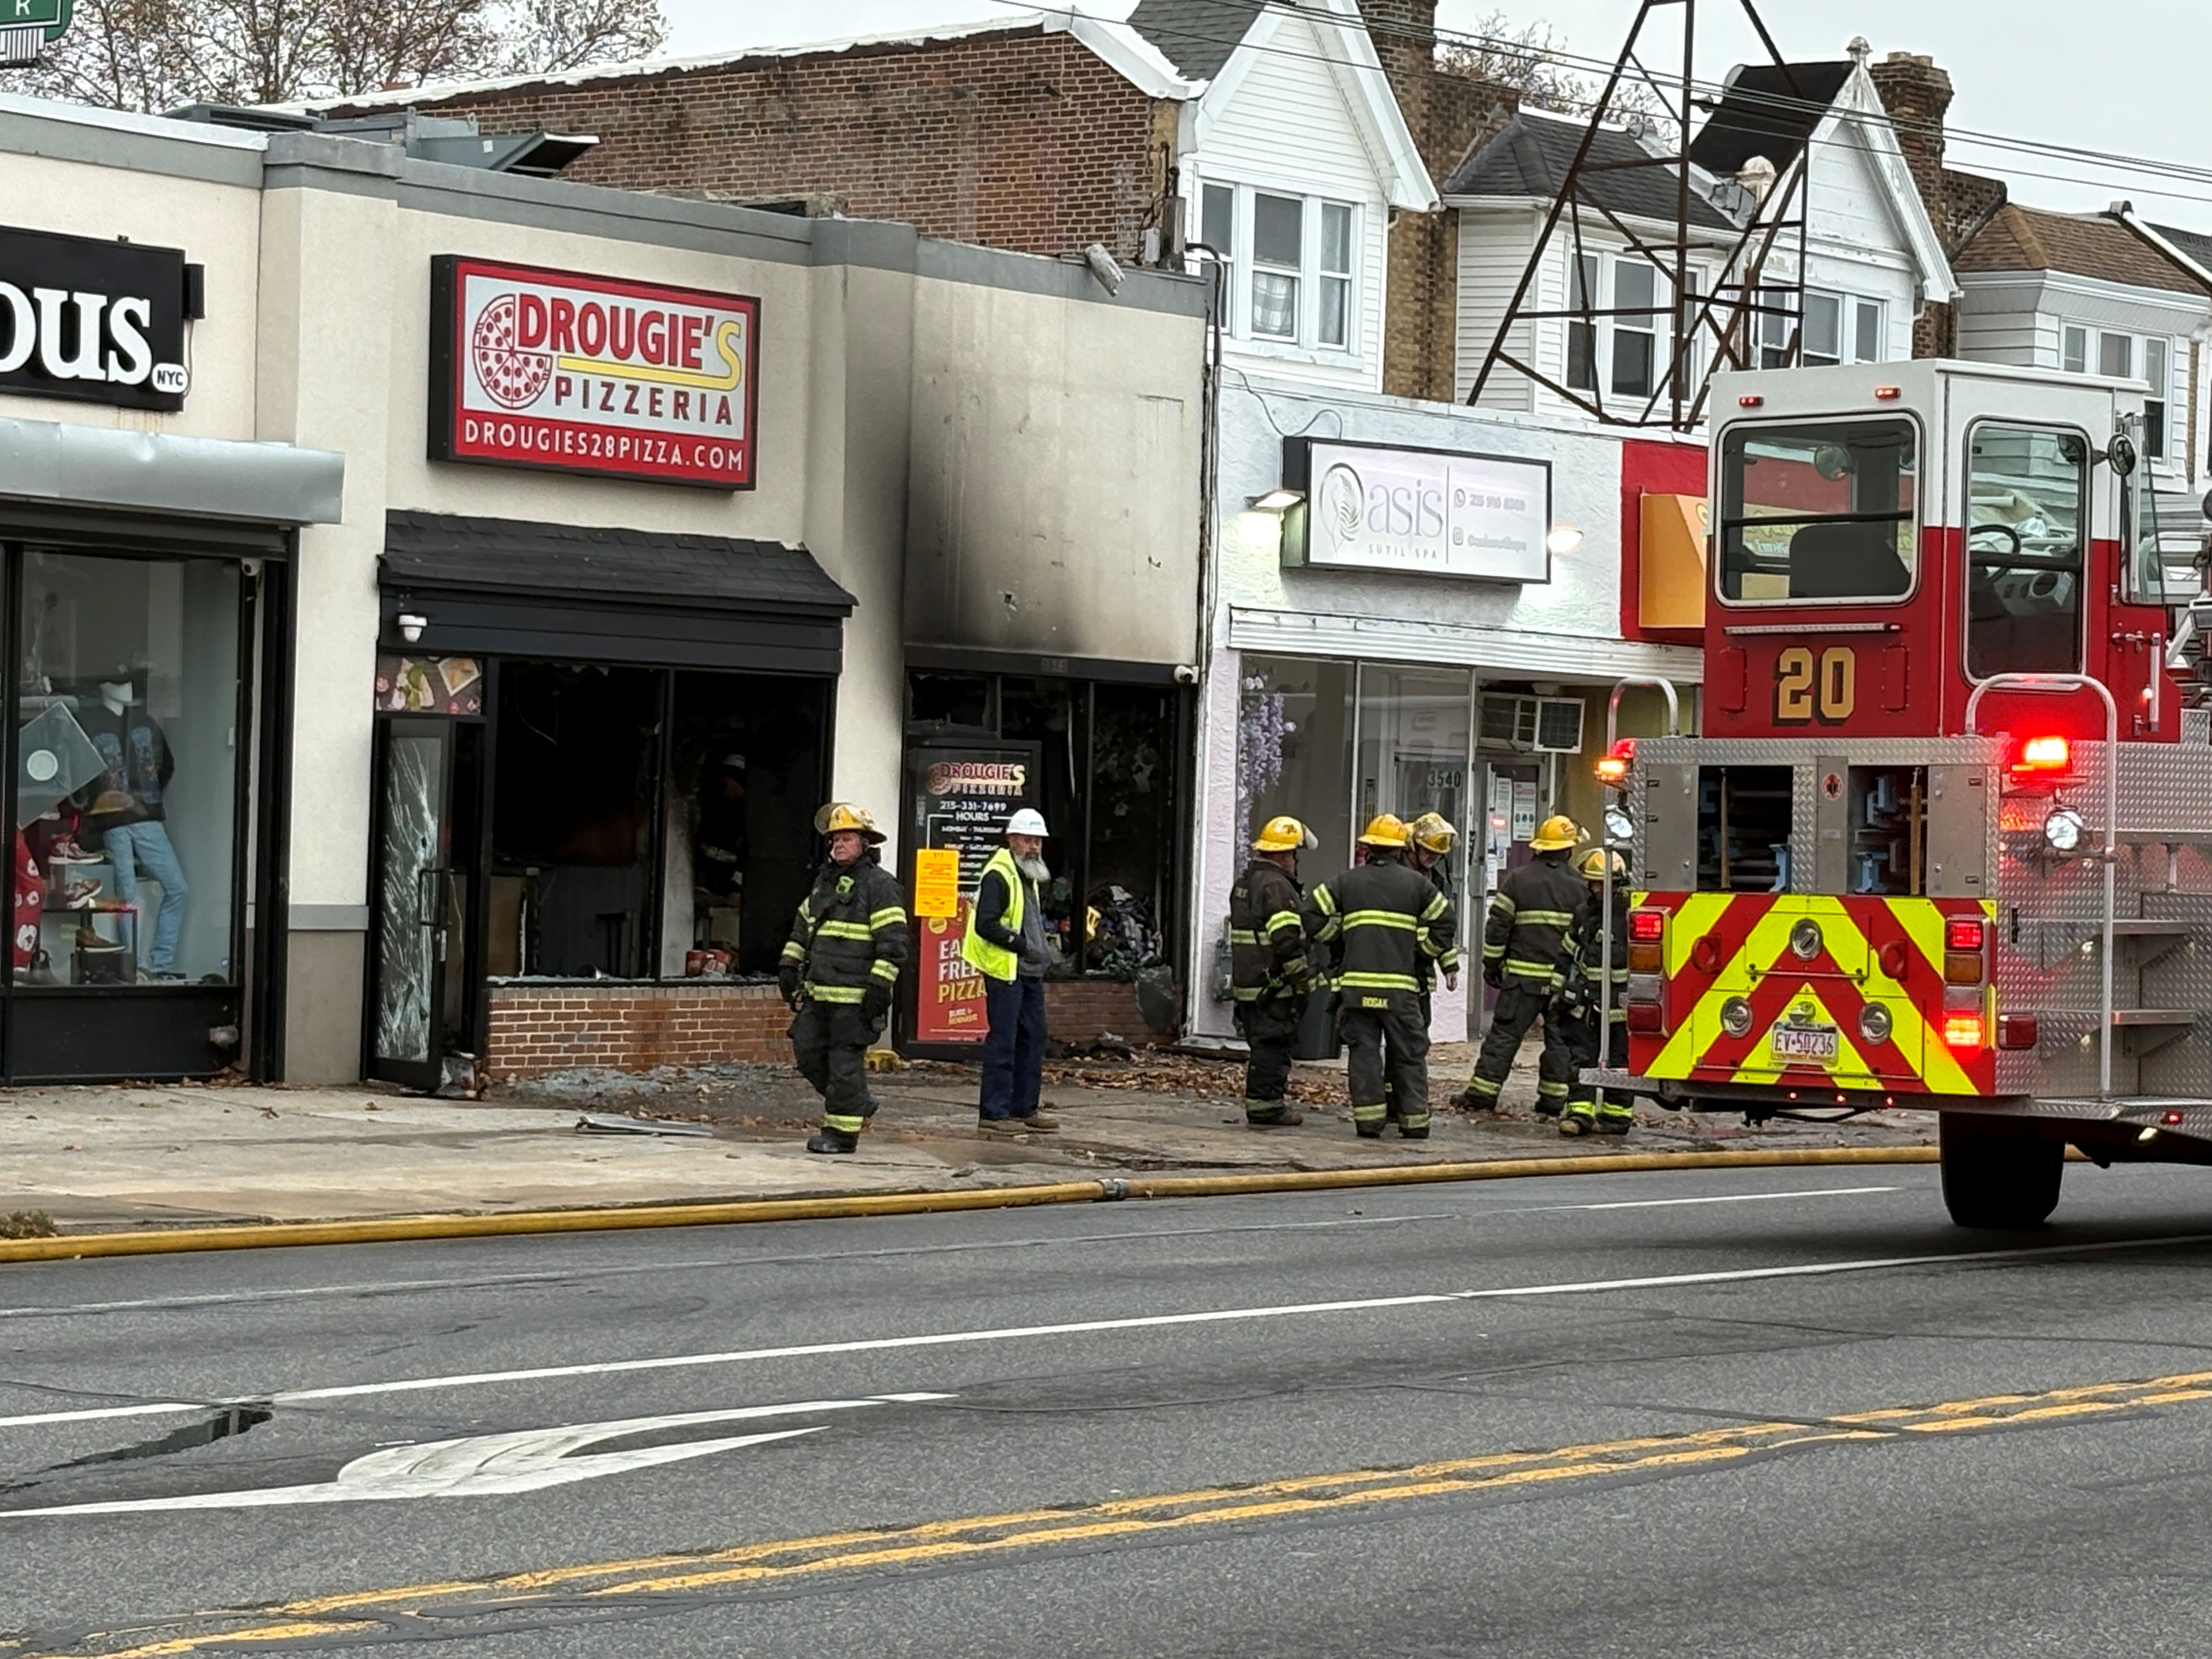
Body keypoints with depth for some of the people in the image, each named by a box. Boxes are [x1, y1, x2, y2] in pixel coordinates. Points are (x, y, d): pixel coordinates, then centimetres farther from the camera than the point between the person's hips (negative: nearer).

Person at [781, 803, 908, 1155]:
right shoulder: (825, 881, 17)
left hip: (854, 996, -8)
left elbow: (892, 943, -13)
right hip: (819, 993, 8)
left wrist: (880, 987, -18)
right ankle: (858, 1103, 26)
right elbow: (802, 926, 29)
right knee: (807, 1051, 10)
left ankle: (842, 1132, 4)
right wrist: (789, 965, 21)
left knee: (844, 1061, -5)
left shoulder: (879, 886, -8)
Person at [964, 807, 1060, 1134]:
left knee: (1033, 1037, 12)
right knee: (1002, 1041, -8)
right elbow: (985, 924, -21)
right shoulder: (998, 876, -13)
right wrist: (1019, 943, -19)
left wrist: (1036, 949, 15)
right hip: (1004, 971, -10)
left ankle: (1024, 1108, 21)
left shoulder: (1032, 876, 19)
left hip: (1031, 971, 10)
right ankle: (993, 1114, -5)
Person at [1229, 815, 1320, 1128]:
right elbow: (1287, 940, -22)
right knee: (1272, 1045, -5)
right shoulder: (1276, 887, -17)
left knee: (1263, 1044, 15)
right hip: (1273, 984, -10)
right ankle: (1265, 1107, -4)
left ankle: (1269, 1103, 21)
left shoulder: (1244, 883, 16)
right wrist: (1304, 980, -14)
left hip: (1246, 981, 10)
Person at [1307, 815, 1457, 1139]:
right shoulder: (1416, 883, 5)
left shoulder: (1347, 881, 8)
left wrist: (1339, 936, 18)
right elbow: (1445, 921, 5)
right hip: (1400, 984, -1)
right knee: (1409, 1053, 6)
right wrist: (1448, 962, 16)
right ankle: (1415, 1120, 7)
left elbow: (1313, 915, 5)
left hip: (1356, 982, 1)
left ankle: (1368, 1120, -1)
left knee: (1364, 1051, 3)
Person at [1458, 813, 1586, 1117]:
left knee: (1505, 1033, 1)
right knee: (1560, 1037, 8)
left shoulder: (1518, 879, -1)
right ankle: (1553, 1100, 7)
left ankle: (1482, 1093, -1)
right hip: (1564, 976, 1)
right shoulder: (1578, 886, 2)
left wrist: (1492, 964, 8)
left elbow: (1498, 924, -1)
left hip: (1524, 977, -1)